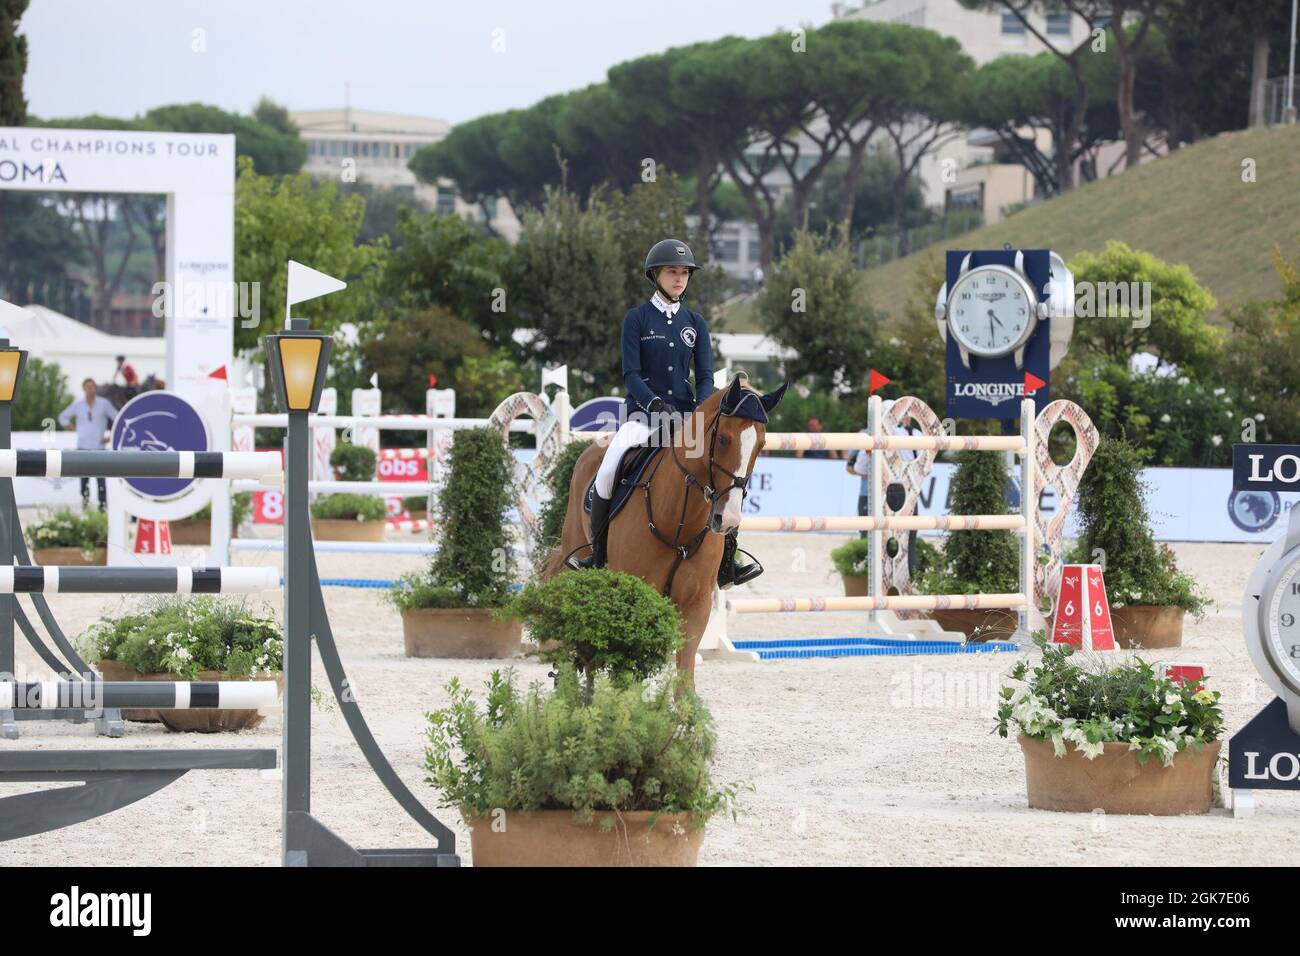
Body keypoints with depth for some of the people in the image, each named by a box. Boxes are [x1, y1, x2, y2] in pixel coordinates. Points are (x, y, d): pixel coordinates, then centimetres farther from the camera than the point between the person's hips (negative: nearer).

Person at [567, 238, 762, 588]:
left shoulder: (696, 323, 11)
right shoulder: (637, 319, 2)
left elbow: (706, 376, 6)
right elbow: (631, 374, -6)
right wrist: (654, 404, -22)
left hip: (686, 414, 3)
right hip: (642, 414, -3)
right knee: (607, 473, -27)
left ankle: (727, 565, -10)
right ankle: (598, 555, -12)